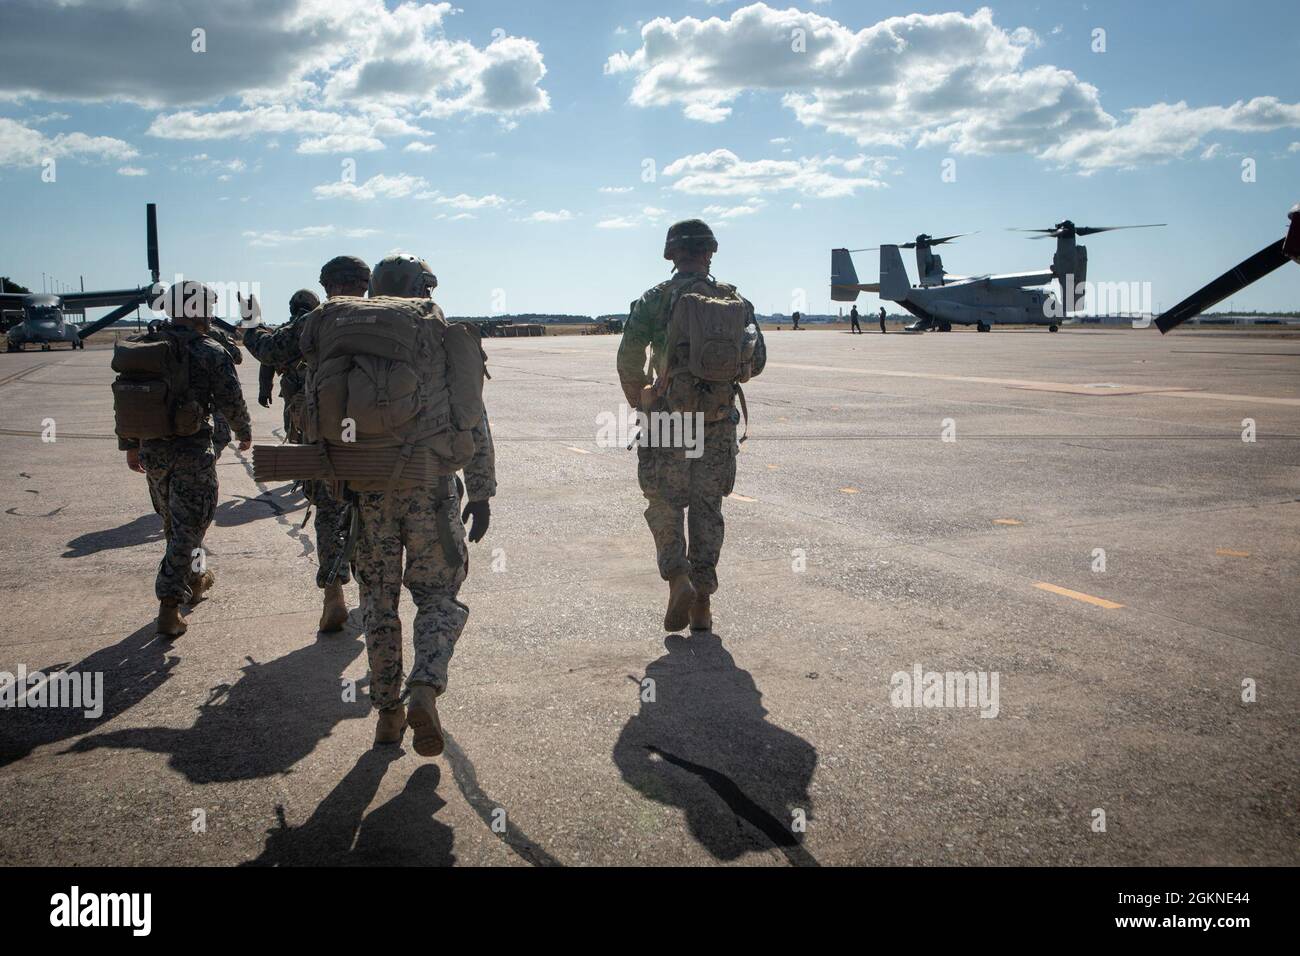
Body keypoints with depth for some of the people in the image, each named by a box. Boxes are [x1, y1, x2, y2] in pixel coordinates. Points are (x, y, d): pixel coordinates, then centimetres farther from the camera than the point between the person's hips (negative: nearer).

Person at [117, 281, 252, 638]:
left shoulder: (143, 347, 4)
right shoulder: (211, 353, -12)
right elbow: (231, 403, -10)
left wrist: (129, 445, 19)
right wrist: (244, 433, 10)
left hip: (152, 449, 6)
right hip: (193, 451, -6)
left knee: (175, 522, 22)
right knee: (187, 527, 1)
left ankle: (196, 579, 42)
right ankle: (169, 608, -3)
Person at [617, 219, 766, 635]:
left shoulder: (653, 300, -2)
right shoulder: (733, 300, 3)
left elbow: (628, 359, -10)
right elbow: (756, 360, 4)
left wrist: (639, 407, 5)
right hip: (718, 421, 2)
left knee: (664, 504, 12)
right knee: (707, 508, 10)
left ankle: (678, 580, -7)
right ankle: (702, 604, 13)